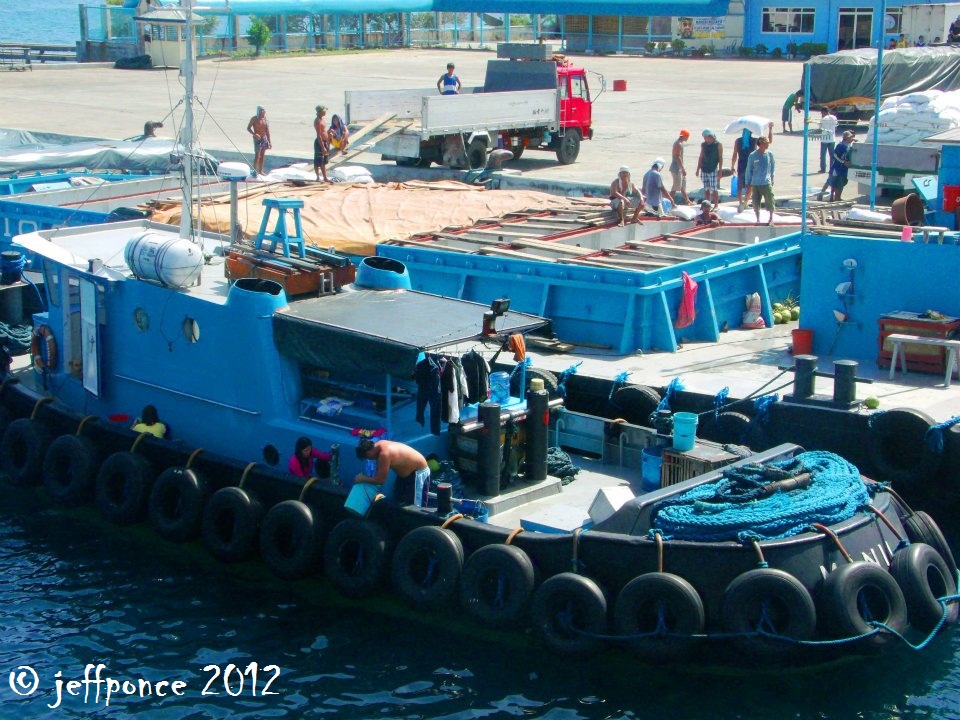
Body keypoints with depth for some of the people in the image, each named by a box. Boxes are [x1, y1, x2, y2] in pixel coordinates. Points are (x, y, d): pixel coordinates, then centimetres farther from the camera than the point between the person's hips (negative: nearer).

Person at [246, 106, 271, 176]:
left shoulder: (265, 119, 7)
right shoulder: (254, 119, -7)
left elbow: (267, 131, 10)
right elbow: (248, 128, -8)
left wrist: (269, 141, 9)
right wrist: (254, 134, -26)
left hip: (264, 138, 5)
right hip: (257, 139, -5)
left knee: (262, 156, 10)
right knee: (257, 155, -9)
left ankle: (261, 171, 18)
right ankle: (255, 171, -5)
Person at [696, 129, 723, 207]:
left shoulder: (718, 145, -5)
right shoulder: (703, 145, 9)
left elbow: (720, 158, -4)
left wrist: (720, 170, -10)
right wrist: (698, 169, 13)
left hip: (713, 170, -5)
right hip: (704, 170, 5)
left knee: (714, 189, -6)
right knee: (706, 189, 8)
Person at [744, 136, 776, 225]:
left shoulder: (769, 154, 0)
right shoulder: (753, 156, -6)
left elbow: (772, 167, 11)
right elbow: (749, 170, 1)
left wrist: (772, 179, 13)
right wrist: (748, 183, 2)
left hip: (767, 183, 1)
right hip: (755, 184, -1)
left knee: (770, 202, 2)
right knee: (756, 203, 7)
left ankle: (771, 219, 19)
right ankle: (758, 219, 23)